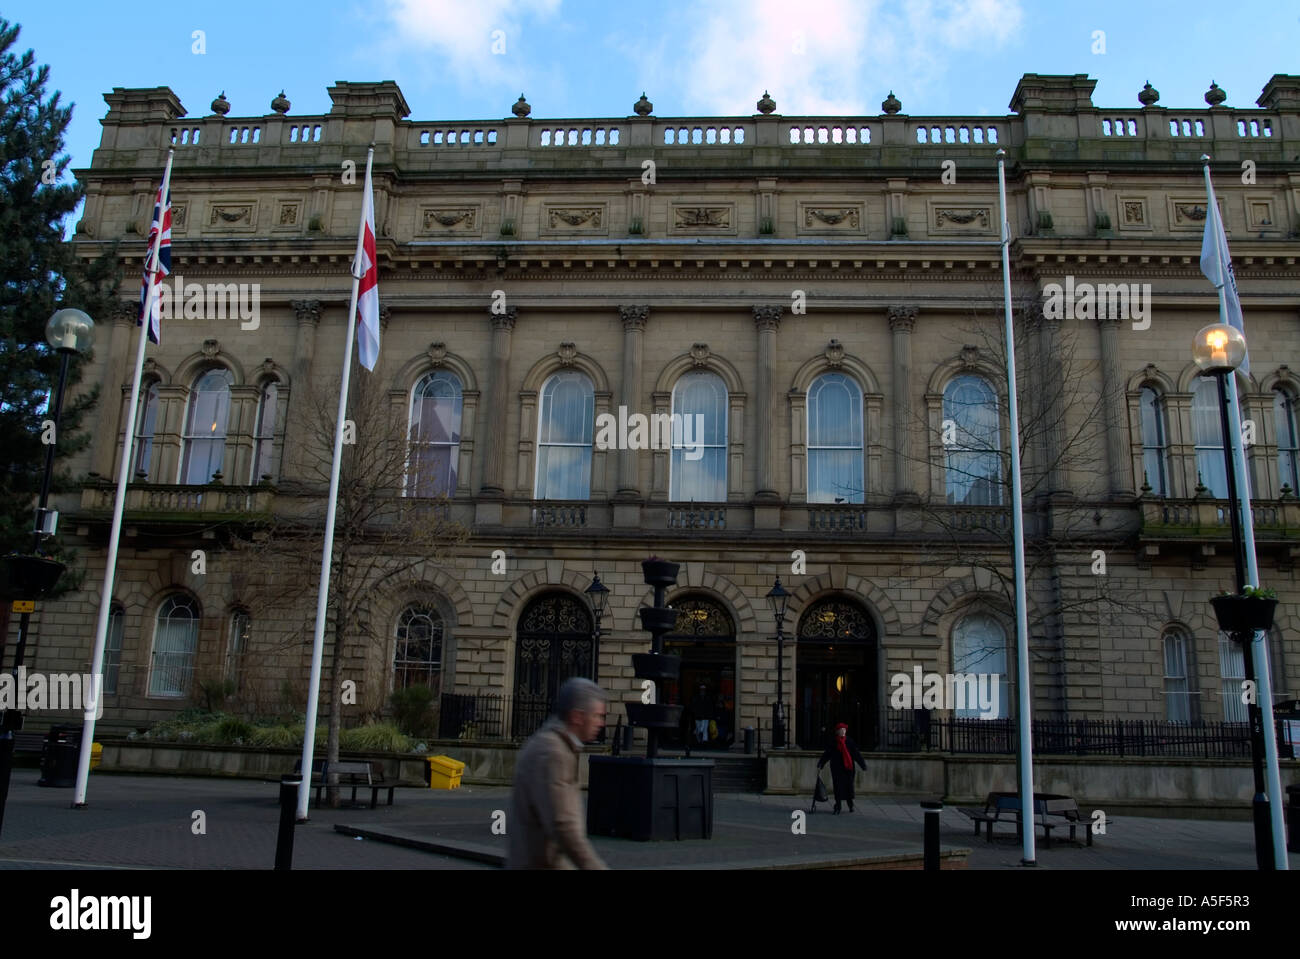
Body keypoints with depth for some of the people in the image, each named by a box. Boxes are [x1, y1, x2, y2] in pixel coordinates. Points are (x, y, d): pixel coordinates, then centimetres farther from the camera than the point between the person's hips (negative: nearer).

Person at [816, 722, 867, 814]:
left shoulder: (849, 742, 2)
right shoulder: (833, 743, 1)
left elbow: (857, 754, 1)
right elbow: (826, 754, 3)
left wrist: (863, 766, -3)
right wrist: (820, 765, -2)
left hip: (848, 768, 0)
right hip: (836, 768, 0)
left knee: (848, 785, 3)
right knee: (838, 786, 0)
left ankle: (851, 805, 21)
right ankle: (837, 806, 8)